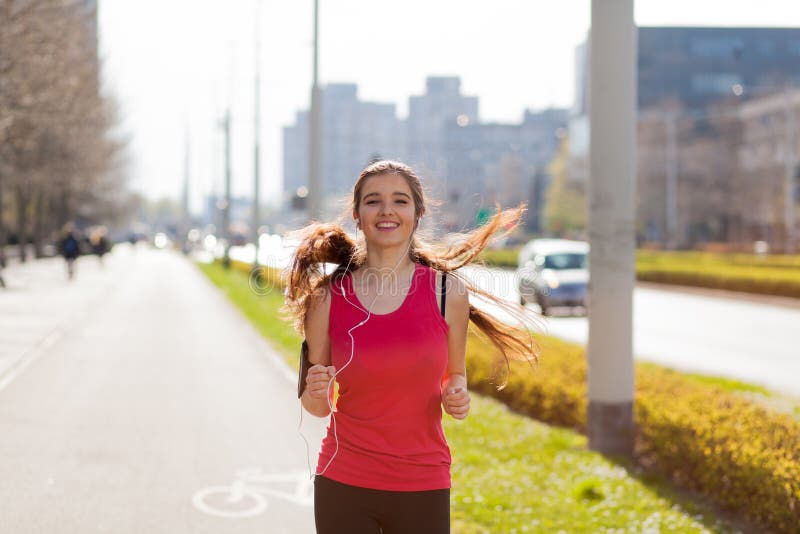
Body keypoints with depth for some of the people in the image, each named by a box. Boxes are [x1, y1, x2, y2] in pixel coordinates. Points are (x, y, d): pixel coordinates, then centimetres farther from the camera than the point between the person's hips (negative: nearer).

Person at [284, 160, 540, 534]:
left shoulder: (447, 290, -3)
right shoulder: (327, 297, -3)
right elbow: (318, 407, 6)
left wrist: (457, 395, -9)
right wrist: (316, 392, -15)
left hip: (422, 488, 0)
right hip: (343, 486, 0)